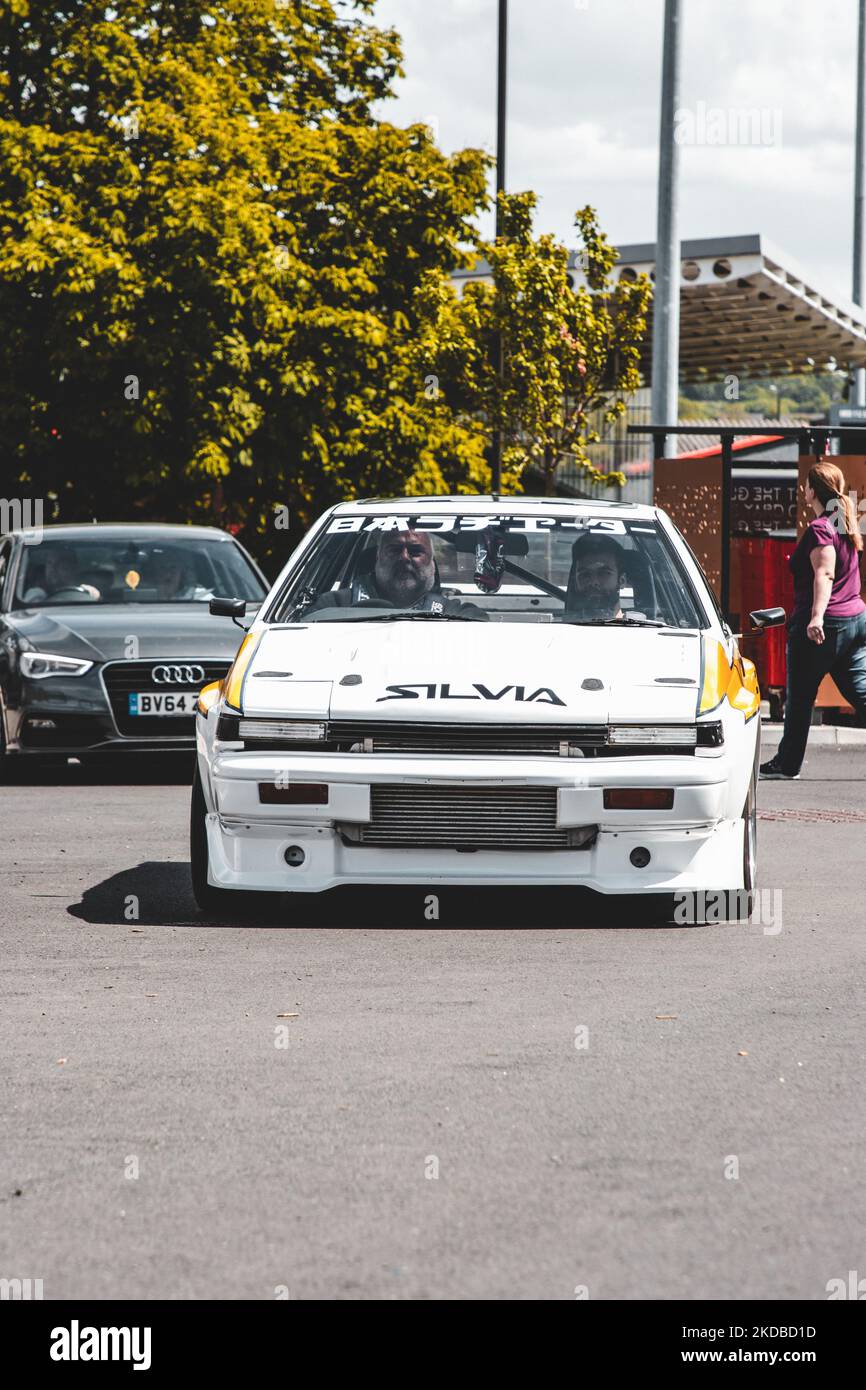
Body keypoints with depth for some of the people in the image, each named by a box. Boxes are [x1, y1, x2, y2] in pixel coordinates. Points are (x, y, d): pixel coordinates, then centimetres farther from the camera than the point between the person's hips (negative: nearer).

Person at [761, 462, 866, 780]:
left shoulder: (819, 529, -13)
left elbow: (825, 574, -26)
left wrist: (816, 616, -35)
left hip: (824, 624, -8)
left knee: (800, 697, 5)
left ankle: (787, 763, 16)